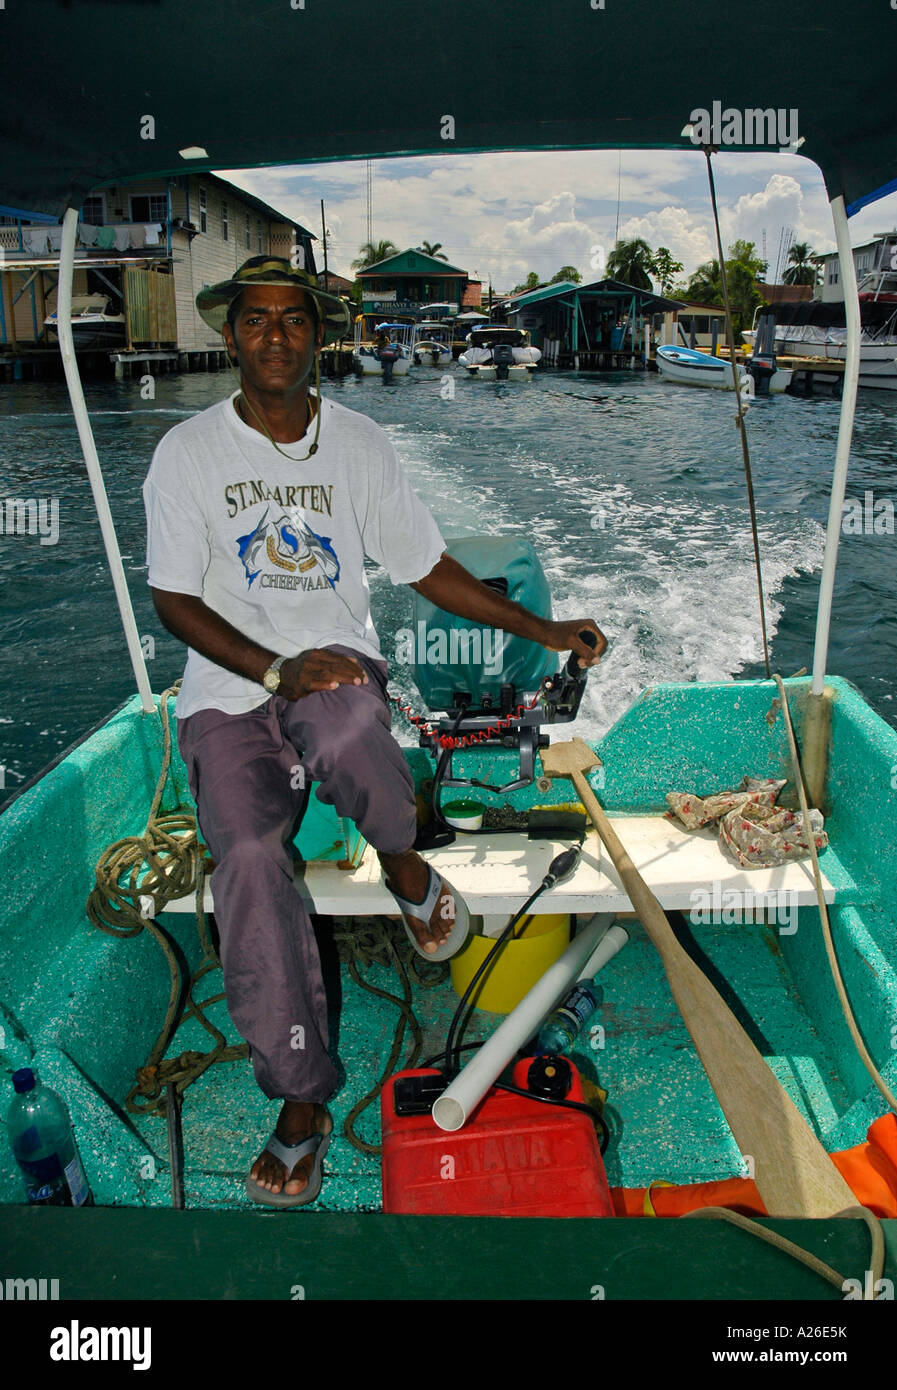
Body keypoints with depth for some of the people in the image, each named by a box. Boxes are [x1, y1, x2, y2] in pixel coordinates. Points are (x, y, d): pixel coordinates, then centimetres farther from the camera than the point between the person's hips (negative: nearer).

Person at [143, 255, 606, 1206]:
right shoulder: (188, 452, 2)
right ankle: (300, 1104, -10)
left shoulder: (360, 444, 8)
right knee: (249, 856, -25)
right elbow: (174, 600, -1)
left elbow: (429, 568, 12)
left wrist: (544, 631, 9)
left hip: (337, 666, 0)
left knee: (344, 730, -39)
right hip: (229, 687, 0)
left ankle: (405, 869, -5)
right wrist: (275, 668, -17)